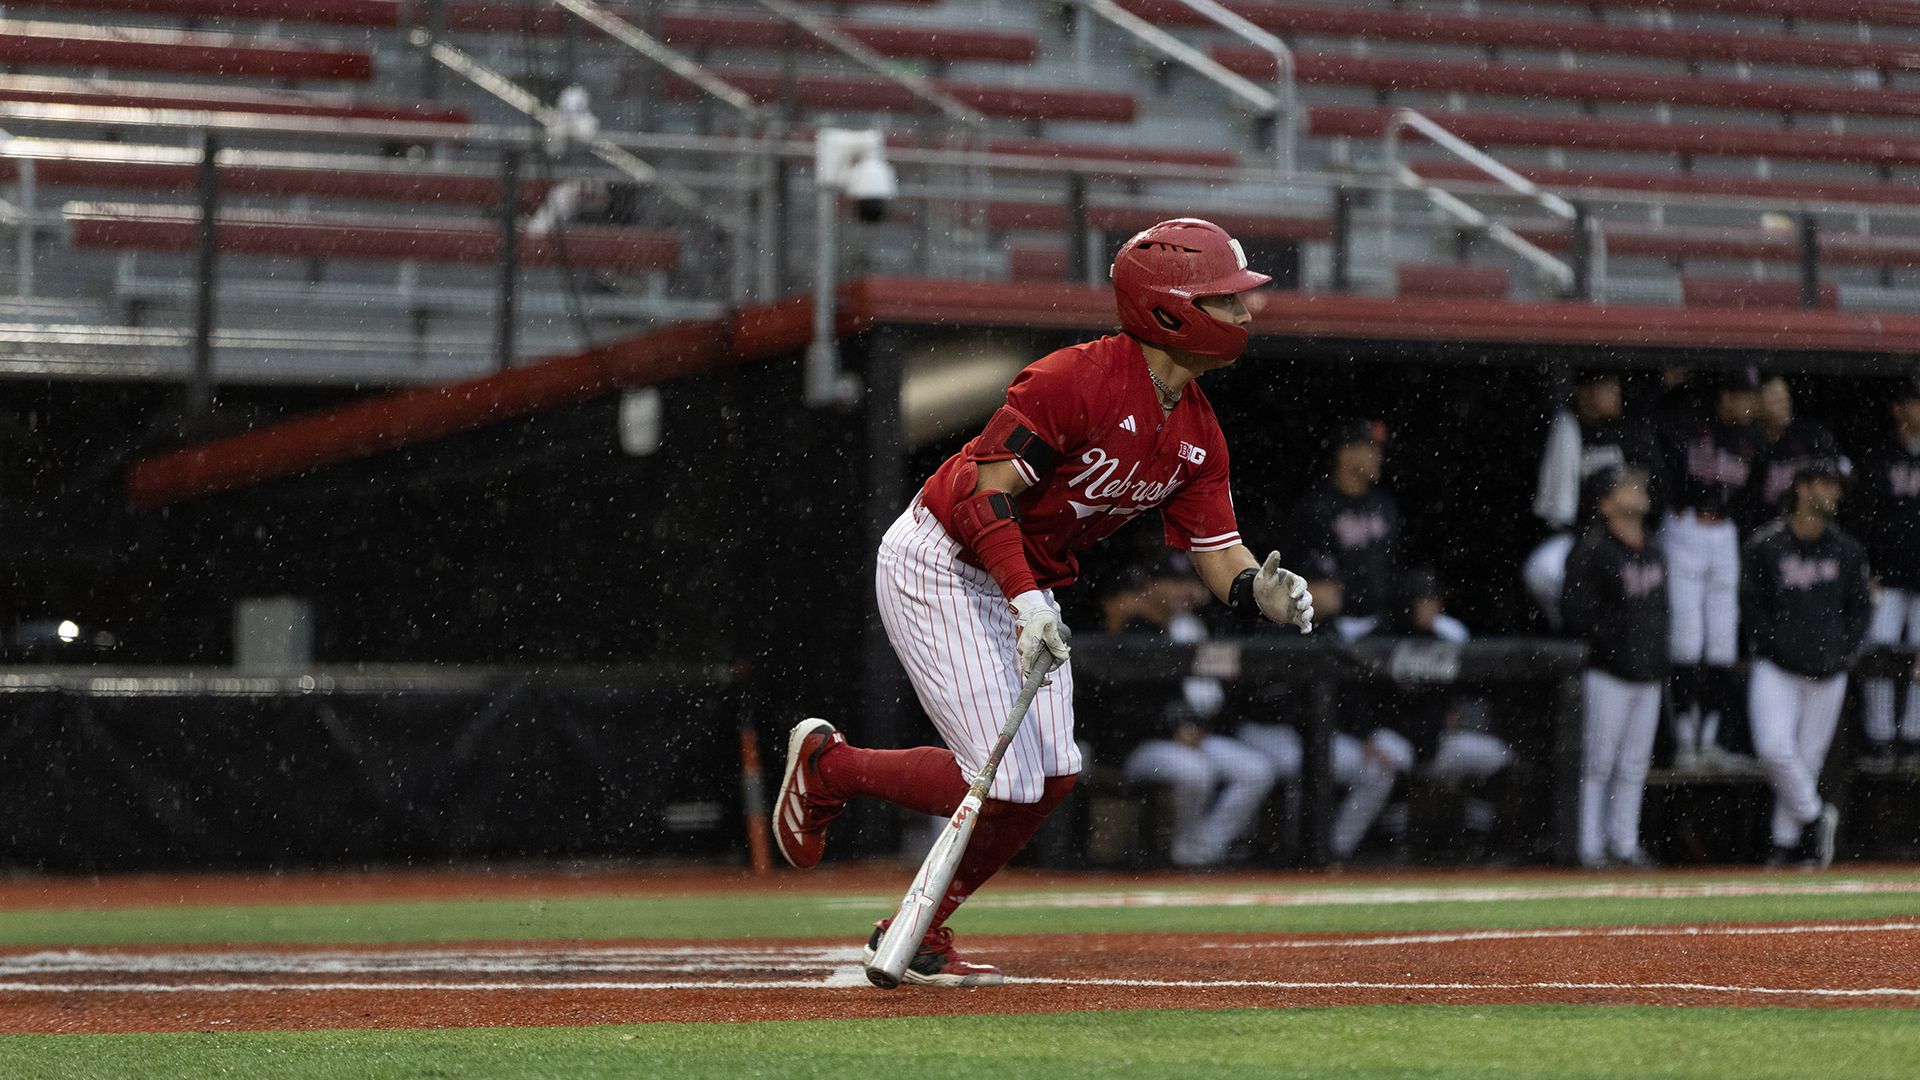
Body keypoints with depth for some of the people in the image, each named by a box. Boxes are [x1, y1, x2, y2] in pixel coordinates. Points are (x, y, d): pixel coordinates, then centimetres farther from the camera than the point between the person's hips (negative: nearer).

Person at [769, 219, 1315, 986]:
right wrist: (1028, 601, -36)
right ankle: (828, 766, 10)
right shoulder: (1076, 381, -25)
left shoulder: (1197, 433, 0)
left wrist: (1262, 592, -23)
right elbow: (985, 493, -26)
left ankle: (917, 938, 15)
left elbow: (1218, 555, 0)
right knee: (1005, 784, -14)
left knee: (1050, 778, 1)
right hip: (938, 568, -9)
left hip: (1026, 586, 9)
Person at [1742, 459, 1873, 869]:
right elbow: (1751, 602, 2)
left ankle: (1788, 842, 17)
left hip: (1827, 673, 3)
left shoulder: (1847, 550, 5)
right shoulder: (1767, 545, -5)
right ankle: (1814, 816, 1)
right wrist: (1771, 644, -7)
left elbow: (1860, 605, 14)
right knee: (1774, 747, -19)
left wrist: (1846, 649, 2)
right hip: (1777, 669, -3)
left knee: (1808, 758, 6)